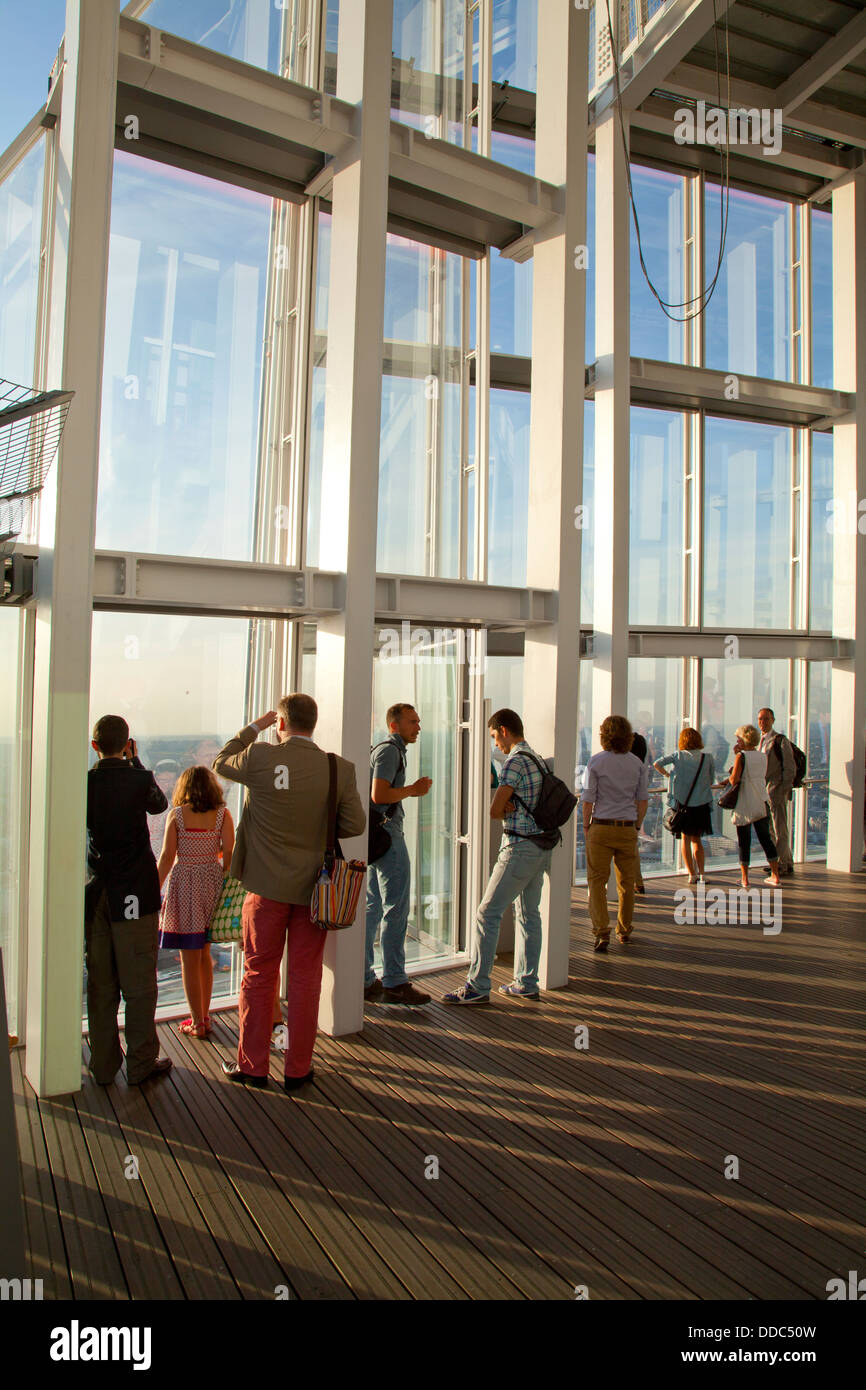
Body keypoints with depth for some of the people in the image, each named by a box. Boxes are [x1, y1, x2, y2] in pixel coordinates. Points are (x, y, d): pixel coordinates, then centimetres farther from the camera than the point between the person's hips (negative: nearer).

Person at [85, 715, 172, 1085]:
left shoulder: (84, 782, -4)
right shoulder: (139, 780, -12)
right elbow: (159, 805, 10)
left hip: (96, 892, 4)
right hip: (135, 893, -3)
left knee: (100, 983, 13)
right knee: (139, 982, 6)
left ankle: (103, 1065, 22)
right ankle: (141, 1064, 14)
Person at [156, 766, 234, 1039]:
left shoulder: (177, 814, -5)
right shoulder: (222, 814, -1)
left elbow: (166, 858, -6)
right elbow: (229, 854, -5)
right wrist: (225, 886, 6)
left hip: (184, 884, -3)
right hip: (212, 883, 3)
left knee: (189, 958, 5)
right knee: (204, 954, 18)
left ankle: (198, 1022, 10)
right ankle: (203, 1015, 26)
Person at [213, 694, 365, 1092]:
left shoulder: (261, 758, -12)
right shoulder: (339, 768, -8)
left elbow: (221, 762, 8)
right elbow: (355, 824, -4)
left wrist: (253, 727, 14)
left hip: (267, 886, -1)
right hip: (314, 888, 1)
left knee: (259, 975, 13)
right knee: (305, 980, 11)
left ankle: (252, 1065, 24)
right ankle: (298, 1069, 20)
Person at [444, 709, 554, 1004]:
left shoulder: (514, 762, -16)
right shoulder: (538, 760, 13)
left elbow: (495, 810, -17)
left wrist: (506, 811, 3)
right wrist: (510, 808, -5)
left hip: (520, 847, -10)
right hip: (542, 846, 10)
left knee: (488, 913, -6)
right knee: (528, 914, 15)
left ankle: (477, 986, -4)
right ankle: (526, 983, 21)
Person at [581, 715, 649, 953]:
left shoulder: (596, 761, -7)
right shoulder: (637, 764, 2)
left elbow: (588, 799, -7)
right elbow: (643, 800, 4)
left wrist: (586, 827, 3)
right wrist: (637, 826, 13)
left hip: (601, 826, -3)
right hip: (628, 827, 3)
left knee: (597, 880, 2)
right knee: (626, 881, 14)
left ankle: (601, 931, -9)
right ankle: (624, 930, 26)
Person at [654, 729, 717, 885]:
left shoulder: (678, 755, -1)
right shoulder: (708, 758, 2)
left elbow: (657, 764, -7)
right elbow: (711, 781, 9)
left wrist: (668, 775, 10)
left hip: (682, 802, -1)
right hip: (702, 803, 2)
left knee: (686, 838, 8)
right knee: (696, 838, 16)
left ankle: (692, 874, 3)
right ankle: (701, 874, 15)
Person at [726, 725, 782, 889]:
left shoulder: (741, 757, -12)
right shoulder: (763, 757, 6)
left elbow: (734, 780, -18)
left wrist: (730, 774, 3)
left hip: (744, 806, -5)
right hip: (761, 804, 5)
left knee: (744, 841, 3)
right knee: (765, 838, 13)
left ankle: (745, 878, 8)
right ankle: (775, 876, 15)